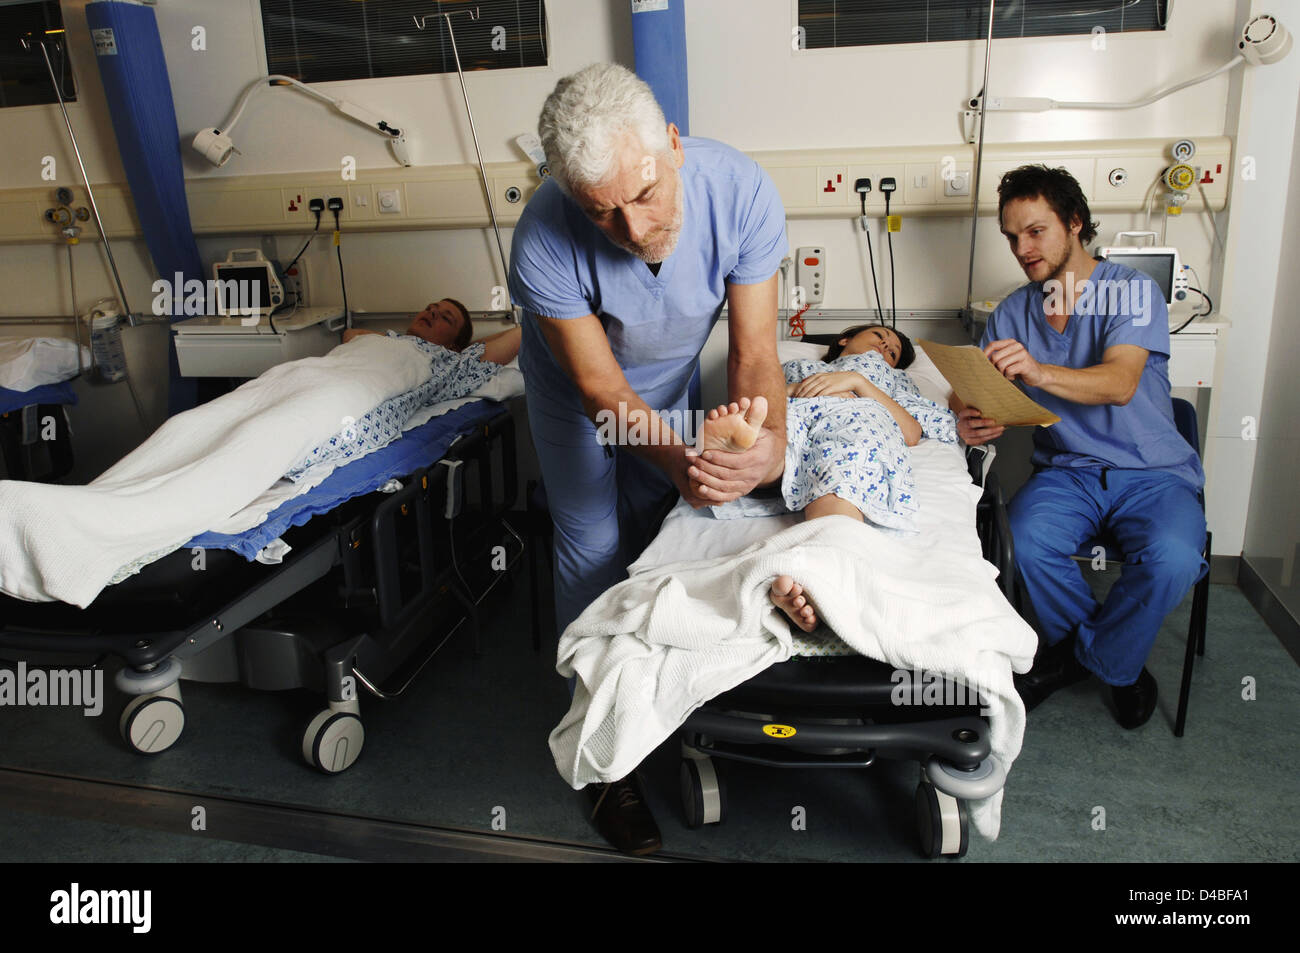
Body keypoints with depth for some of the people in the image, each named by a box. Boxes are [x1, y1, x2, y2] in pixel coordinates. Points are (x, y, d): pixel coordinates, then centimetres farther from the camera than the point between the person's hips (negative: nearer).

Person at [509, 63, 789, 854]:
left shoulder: (742, 192, -33)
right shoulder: (544, 240, -38)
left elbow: (753, 349, -27)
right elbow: (600, 386, -29)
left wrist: (769, 440, -46)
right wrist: (676, 458, -46)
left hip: (672, 373, 3)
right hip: (576, 381, -2)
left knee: (654, 527, 11)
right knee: (594, 549, -4)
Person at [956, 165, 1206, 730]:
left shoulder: (1132, 290, -5)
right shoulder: (1012, 313, 9)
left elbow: (1120, 383, -23)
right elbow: (985, 397, 7)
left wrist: (1038, 372, -42)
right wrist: (972, 422, -19)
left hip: (1152, 472, -2)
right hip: (1067, 471, 3)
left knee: (1171, 558, -33)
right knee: (1029, 540, -30)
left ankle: (1081, 655, -2)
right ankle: (1118, 664, -2)